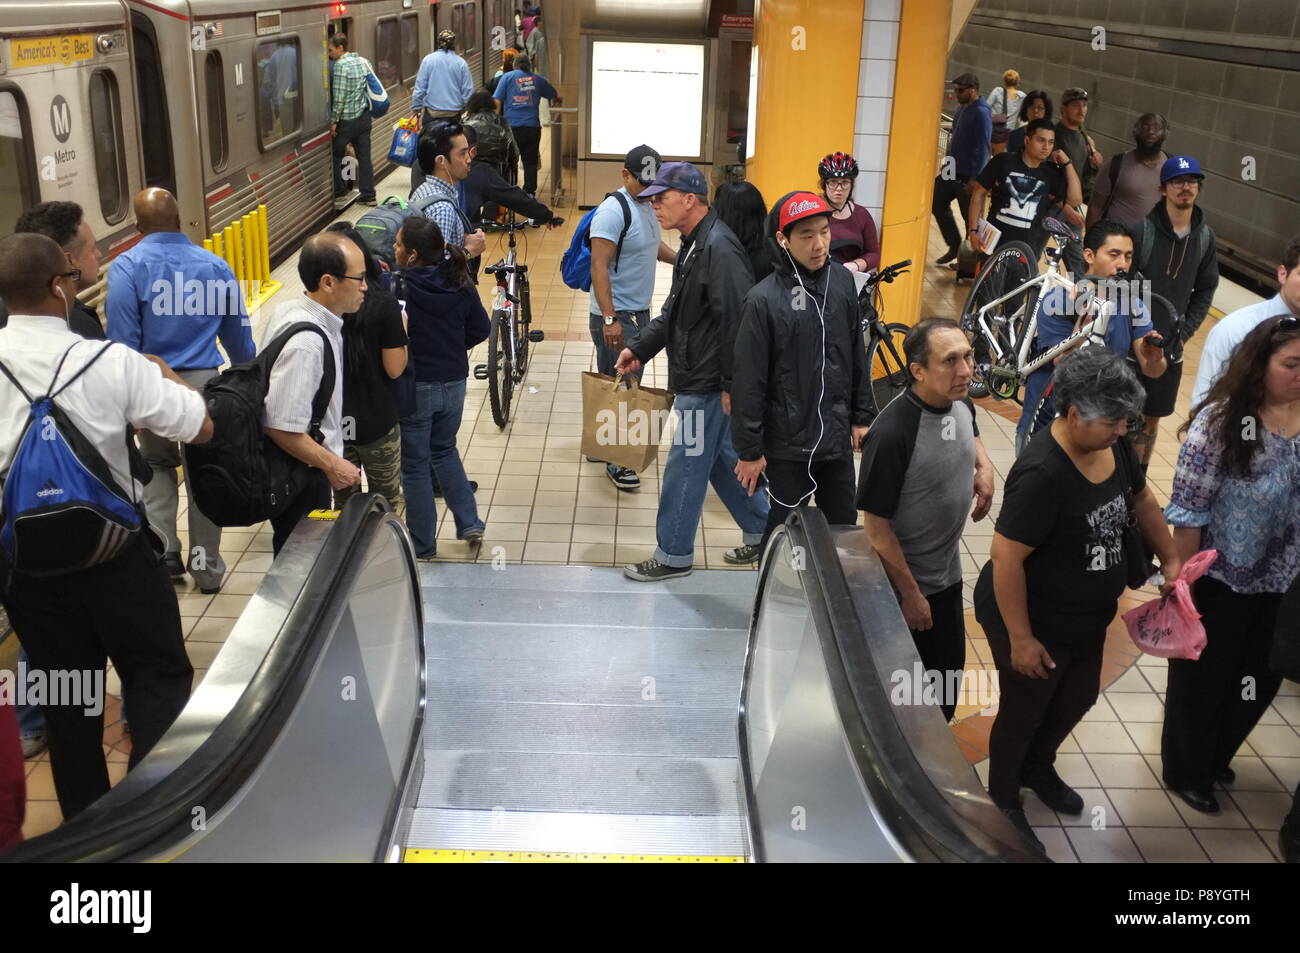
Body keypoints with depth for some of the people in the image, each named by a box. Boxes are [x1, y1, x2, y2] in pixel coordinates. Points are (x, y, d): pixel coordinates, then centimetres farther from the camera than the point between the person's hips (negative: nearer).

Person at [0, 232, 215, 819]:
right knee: (159, 674, 11)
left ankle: (86, 821, 31)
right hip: (111, 550, -4)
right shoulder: (112, 362, -18)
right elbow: (200, 428, -13)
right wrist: (165, 374, 5)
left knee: (66, 690, 17)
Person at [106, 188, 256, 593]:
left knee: (156, 465, 23)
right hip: (203, 381, 1)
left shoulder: (127, 267, -6)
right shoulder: (215, 266, 4)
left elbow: (123, 340, -12)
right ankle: (206, 564, 18)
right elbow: (239, 336, 11)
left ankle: (162, 548, 12)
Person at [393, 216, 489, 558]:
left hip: (414, 388, -5)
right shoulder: (460, 284, -4)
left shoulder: (399, 288, -20)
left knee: (415, 466, 11)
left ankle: (422, 545, 22)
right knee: (445, 451, 28)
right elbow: (480, 329, 5)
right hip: (454, 384, 5)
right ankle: (470, 524, 27)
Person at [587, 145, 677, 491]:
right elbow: (599, 267, -23)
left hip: (639, 311, 9)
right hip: (617, 317, -9)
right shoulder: (614, 210, -19)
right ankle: (616, 462, 5)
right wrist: (609, 319, -29)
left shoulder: (647, 205, 10)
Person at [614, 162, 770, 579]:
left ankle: (673, 555, 15)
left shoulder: (720, 248, -21)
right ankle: (761, 532, 32)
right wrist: (640, 348, 14)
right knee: (721, 458, 19)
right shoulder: (694, 244, 12)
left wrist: (732, 385, -23)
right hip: (696, 377, 10)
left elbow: (736, 322, -25)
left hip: (708, 385, -10)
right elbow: (675, 309, 20)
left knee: (685, 467, 1)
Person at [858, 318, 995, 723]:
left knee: (948, 673, 22)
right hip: (903, 582, -7)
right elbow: (876, 523, -24)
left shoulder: (961, 403, -6)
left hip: (949, 574, 8)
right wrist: (910, 594, -18)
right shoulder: (892, 432, -30)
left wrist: (984, 466, -1)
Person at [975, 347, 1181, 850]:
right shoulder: (1041, 473, -34)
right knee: (1023, 715, 14)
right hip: (1036, 622, -8)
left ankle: (1038, 768, 55)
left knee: (1079, 698, 27)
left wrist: (1170, 560, 15)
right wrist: (1020, 639, -25)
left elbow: (1141, 498, 12)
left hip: (1086, 617, 8)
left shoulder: (1114, 444, -9)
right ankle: (1003, 800, 41)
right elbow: (1005, 558, -30)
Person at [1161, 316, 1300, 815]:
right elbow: (1188, 513, -18)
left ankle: (1214, 756, 48)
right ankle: (1184, 772, 39)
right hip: (1221, 581, -5)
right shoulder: (1220, 421, -20)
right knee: (1200, 678, 14)